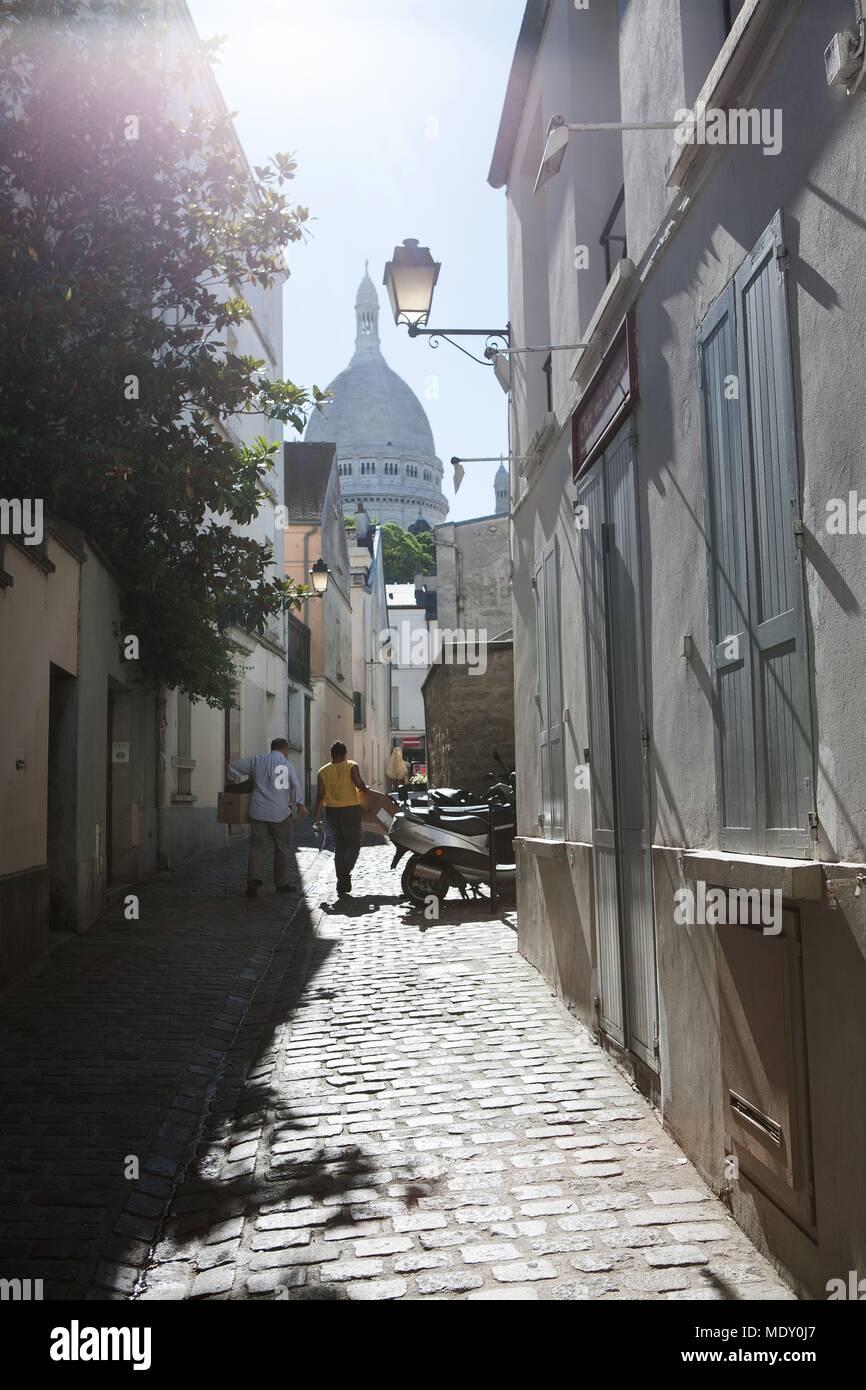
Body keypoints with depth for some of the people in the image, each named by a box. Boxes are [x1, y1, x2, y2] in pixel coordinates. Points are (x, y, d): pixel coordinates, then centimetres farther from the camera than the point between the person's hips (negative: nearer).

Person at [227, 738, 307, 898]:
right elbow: (296, 785, -11)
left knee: (257, 846, 3)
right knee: (282, 848, 10)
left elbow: (234, 767, 10)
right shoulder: (286, 764, -1)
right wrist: (299, 803, -7)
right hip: (280, 813, -2)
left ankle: (253, 879, -14)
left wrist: (233, 782, 26)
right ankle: (281, 883, 15)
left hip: (258, 812, 2)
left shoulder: (257, 760, 8)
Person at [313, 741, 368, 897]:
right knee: (353, 845, 5)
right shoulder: (351, 766, -5)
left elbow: (320, 795, 1)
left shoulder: (323, 771, 4)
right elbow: (360, 784, -15)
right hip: (350, 810, -3)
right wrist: (366, 788, 8)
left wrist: (316, 817, 5)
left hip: (332, 812, 4)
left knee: (339, 846, 14)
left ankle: (341, 878, 13)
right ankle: (345, 872, -18)